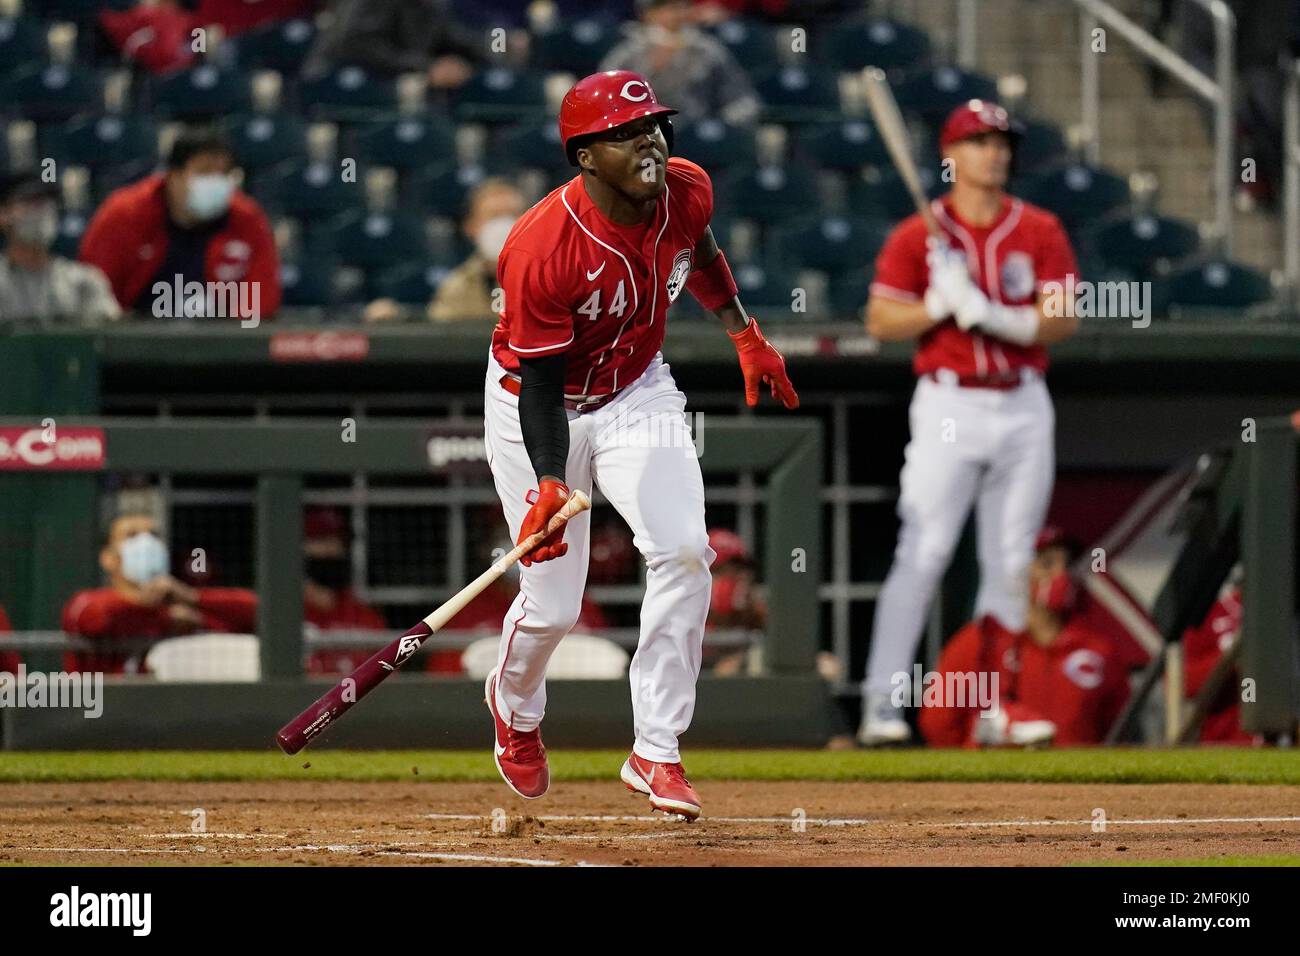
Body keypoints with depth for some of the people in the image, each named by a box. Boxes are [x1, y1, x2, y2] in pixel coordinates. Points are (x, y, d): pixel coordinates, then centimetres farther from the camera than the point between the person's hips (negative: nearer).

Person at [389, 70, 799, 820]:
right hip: (538, 410, -4)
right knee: (554, 603, -1)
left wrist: (745, 335, 16)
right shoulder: (542, 249, -32)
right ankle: (515, 705, 37)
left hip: (637, 394, 4)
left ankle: (656, 752, -8)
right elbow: (541, 383, -27)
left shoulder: (687, 191, -15)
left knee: (684, 550, -18)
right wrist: (548, 485, -39)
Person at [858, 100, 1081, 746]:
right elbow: (881, 322, -2)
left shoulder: (1040, 232, 6)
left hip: (1023, 408, 3)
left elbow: (1063, 320, -2)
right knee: (923, 553, -12)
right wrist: (939, 305, -18)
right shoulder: (918, 234, 1)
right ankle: (880, 704, -12)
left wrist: (995, 316, -16)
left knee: (1011, 561, 6)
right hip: (948, 406, -3)